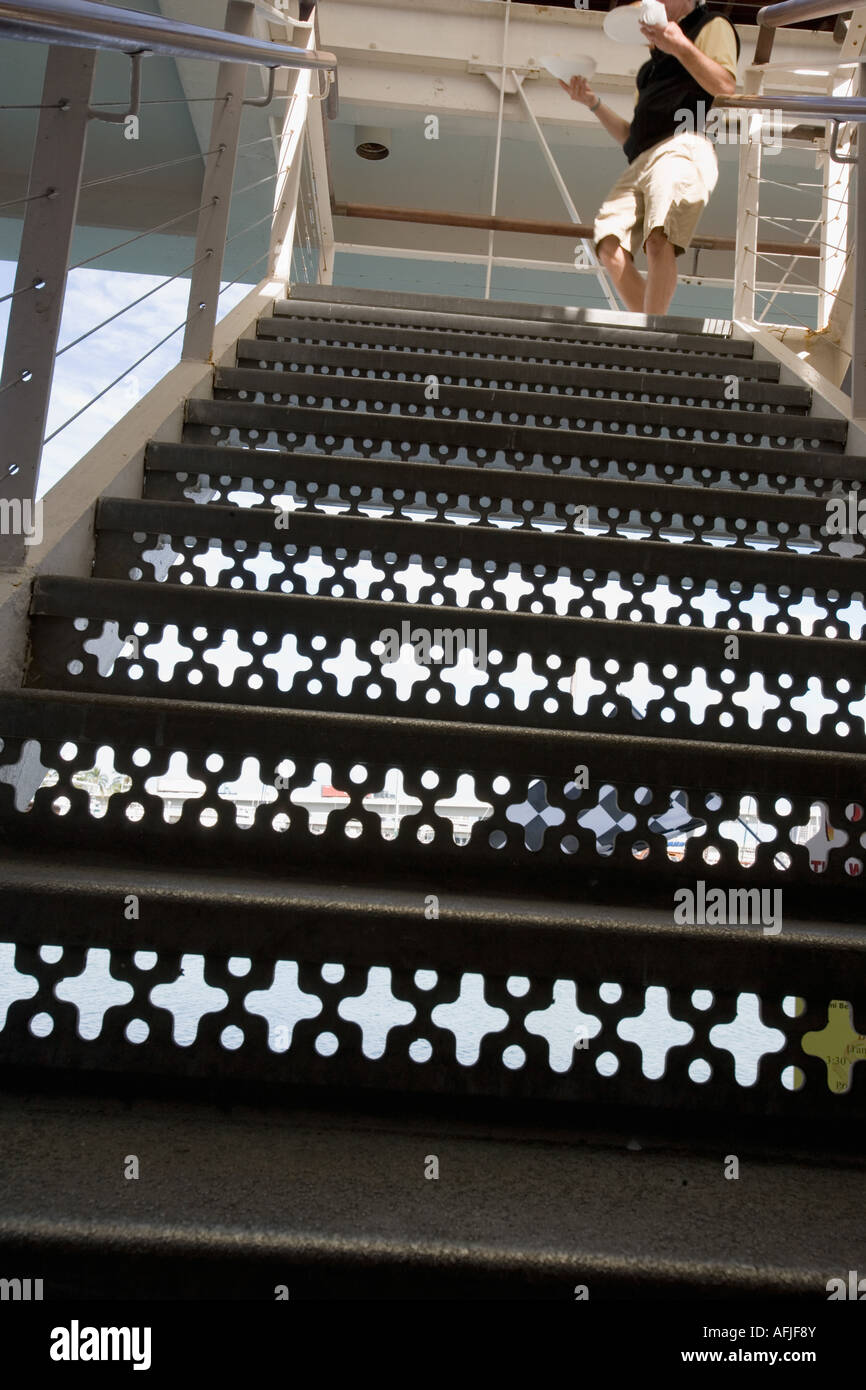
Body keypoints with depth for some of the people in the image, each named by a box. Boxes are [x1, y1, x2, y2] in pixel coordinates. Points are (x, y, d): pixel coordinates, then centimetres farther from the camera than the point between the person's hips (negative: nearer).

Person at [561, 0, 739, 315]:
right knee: (610, 248, -15)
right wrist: (593, 103, 24)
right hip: (640, 161, 7)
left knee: (659, 241, -29)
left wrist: (682, 46, -13)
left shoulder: (712, 26, 16)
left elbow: (726, 86, -4)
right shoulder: (653, 61, 36)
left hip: (682, 148, -7)